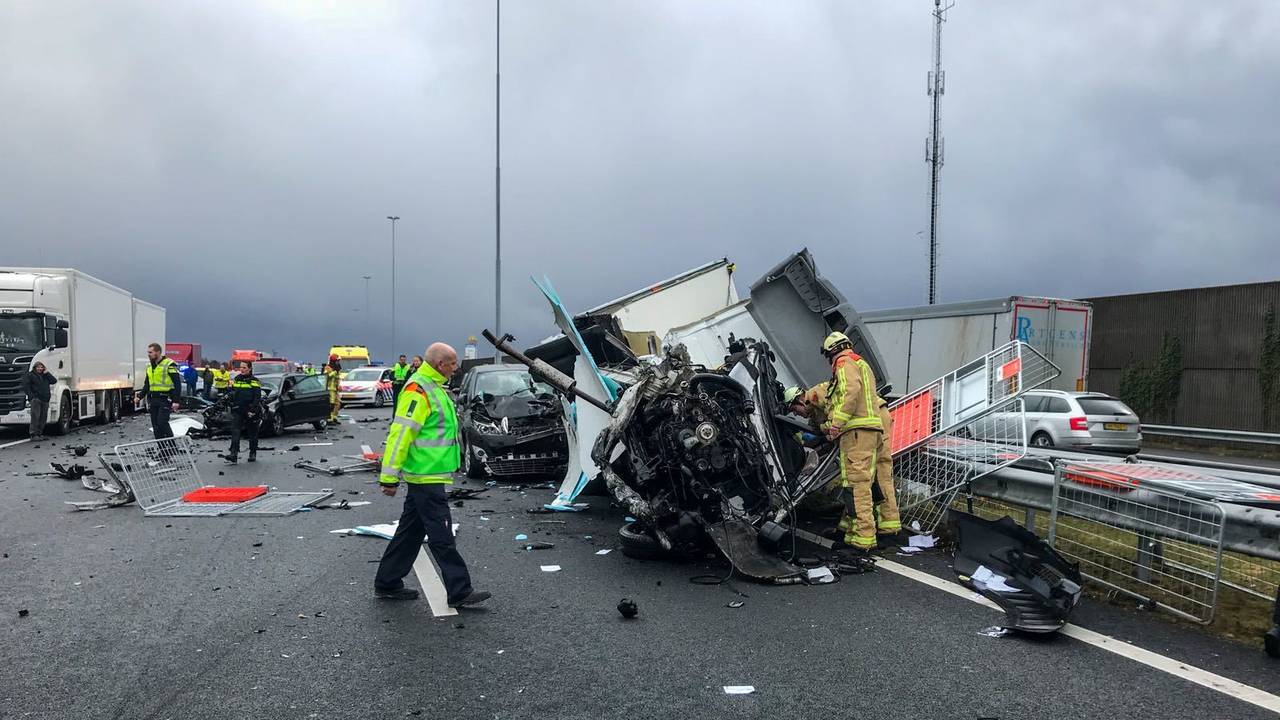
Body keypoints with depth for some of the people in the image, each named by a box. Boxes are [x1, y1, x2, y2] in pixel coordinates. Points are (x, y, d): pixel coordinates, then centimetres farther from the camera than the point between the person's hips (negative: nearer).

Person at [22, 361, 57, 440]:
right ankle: (33, 434, -13)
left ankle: (40, 433, 13)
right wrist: (31, 396, -13)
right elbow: (25, 386, -4)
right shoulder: (29, 375, 3)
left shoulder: (45, 375, 21)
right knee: (35, 416, -12)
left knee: (43, 417, 6)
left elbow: (54, 381, 10)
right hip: (35, 399, -6)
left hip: (45, 400, 6)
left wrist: (47, 373, 2)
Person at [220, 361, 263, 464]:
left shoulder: (254, 382, -4)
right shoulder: (236, 379, 12)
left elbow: (257, 398, -11)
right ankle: (233, 456, -16)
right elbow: (232, 394, 22)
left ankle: (253, 454, 20)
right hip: (237, 411, 4)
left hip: (250, 412, -4)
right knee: (235, 433, -9)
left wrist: (253, 410, -20)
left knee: (252, 434, 8)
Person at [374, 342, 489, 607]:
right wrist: (389, 476, -23)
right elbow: (400, 433, -21)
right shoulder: (417, 389, -17)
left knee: (410, 532, 16)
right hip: (427, 477, -10)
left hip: (425, 476, 10)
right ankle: (459, 592, 0)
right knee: (442, 537, -5)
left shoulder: (432, 387, 16)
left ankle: (387, 584, 25)